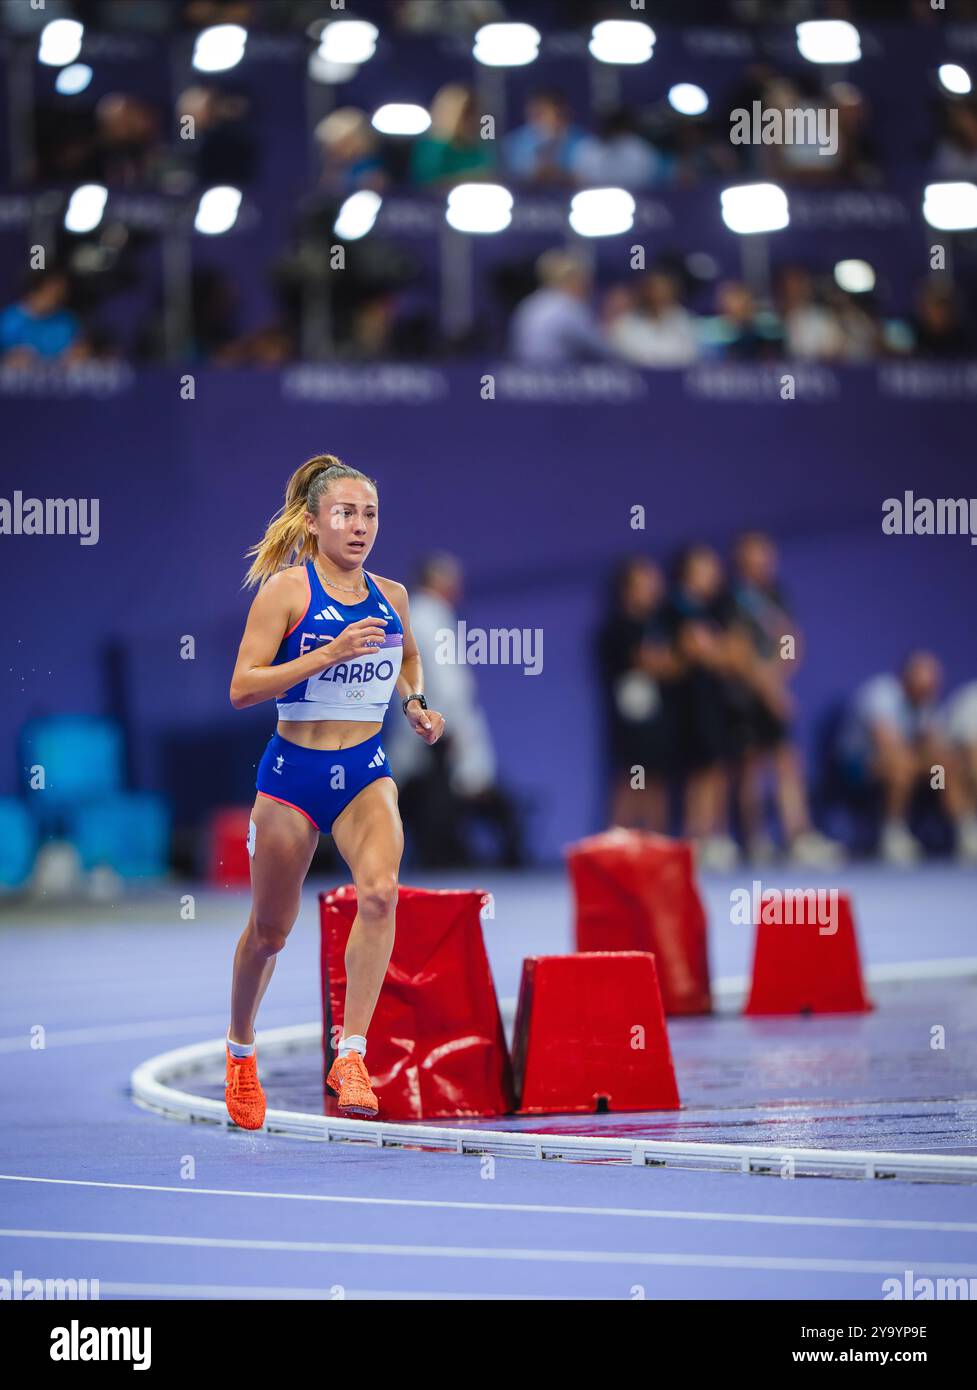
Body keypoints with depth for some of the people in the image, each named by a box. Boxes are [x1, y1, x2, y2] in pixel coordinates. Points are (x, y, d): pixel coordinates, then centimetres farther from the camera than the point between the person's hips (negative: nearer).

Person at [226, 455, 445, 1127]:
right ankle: (241, 1047, 36)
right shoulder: (286, 589, -8)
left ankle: (351, 1054, -22)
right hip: (294, 770, -3)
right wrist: (329, 654, -23)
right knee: (271, 928, 9)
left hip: (366, 773, 3)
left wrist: (415, 704, 8)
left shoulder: (391, 596, 6)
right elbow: (242, 687, -15)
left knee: (380, 889, -25)